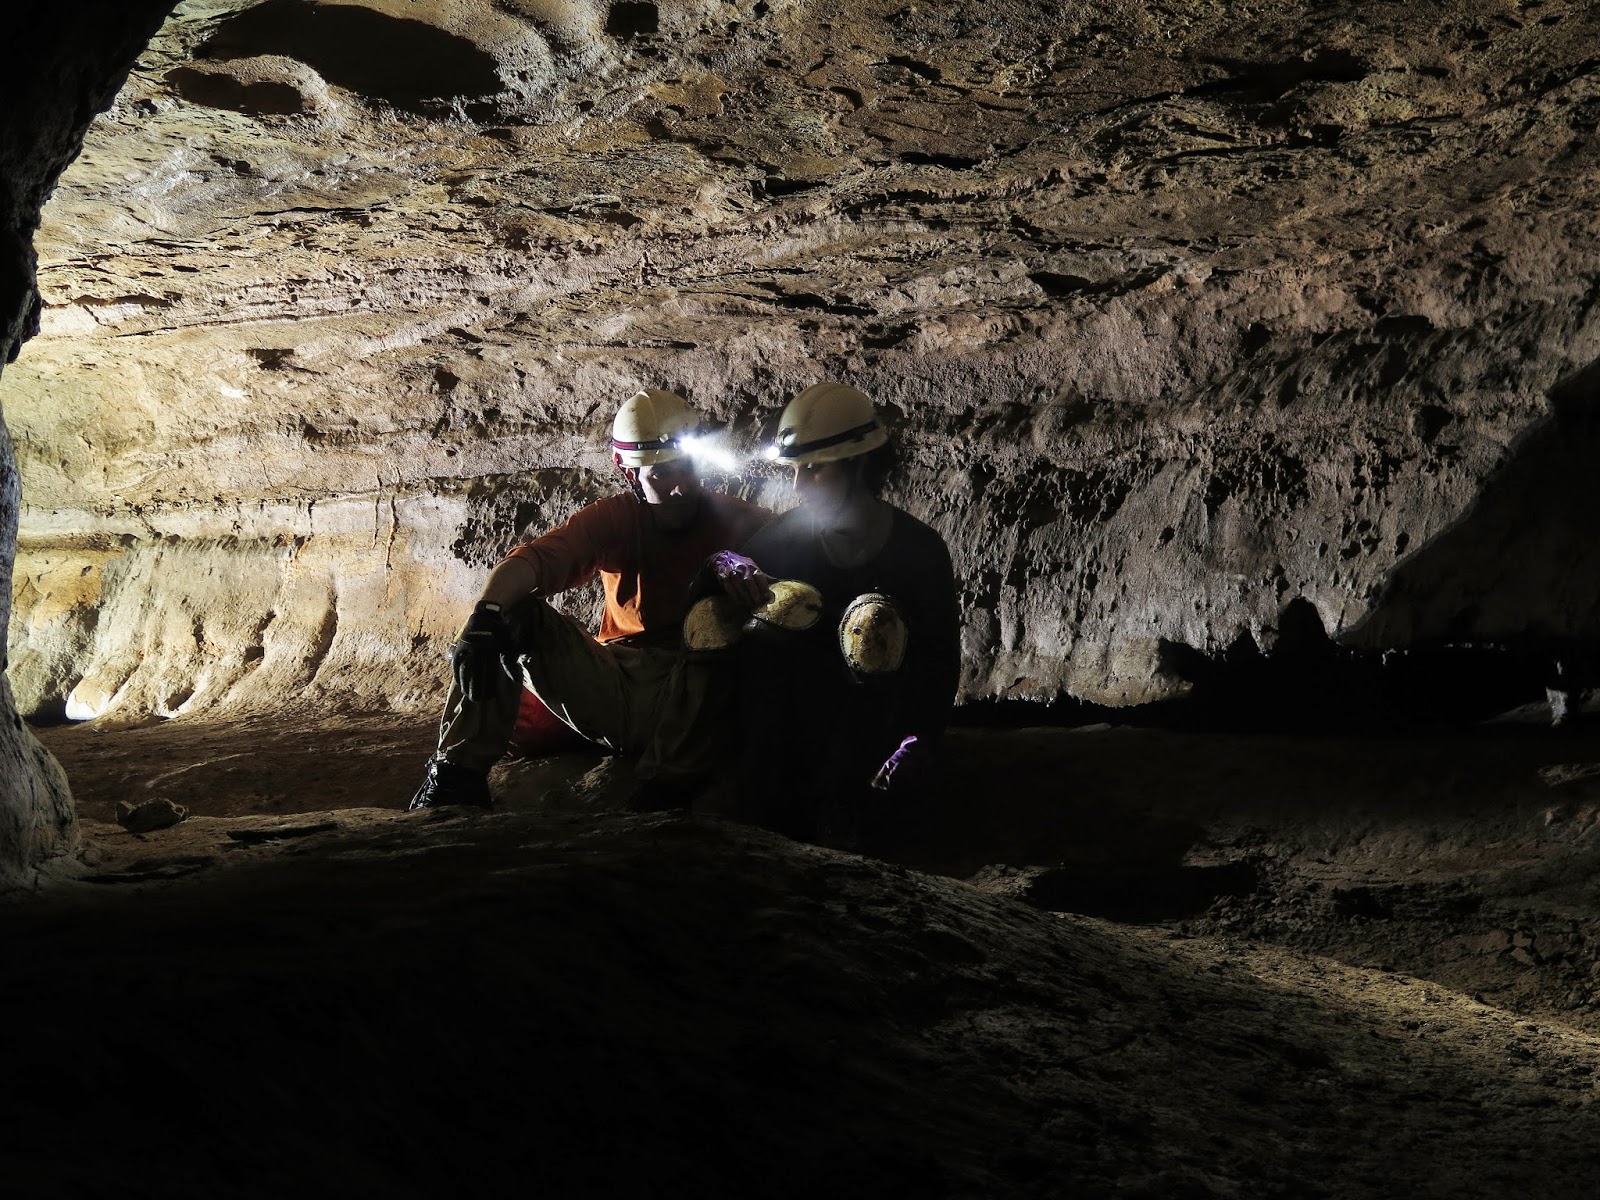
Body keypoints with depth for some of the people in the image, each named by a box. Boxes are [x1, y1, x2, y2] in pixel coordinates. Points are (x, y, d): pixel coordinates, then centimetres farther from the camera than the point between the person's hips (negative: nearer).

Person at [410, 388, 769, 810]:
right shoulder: (613, 519, 2)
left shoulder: (740, 521, 1)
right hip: (613, 689, 2)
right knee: (513, 614, -17)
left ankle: (660, 793, -31)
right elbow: (536, 559, -16)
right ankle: (456, 778, -19)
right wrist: (486, 613, -37)